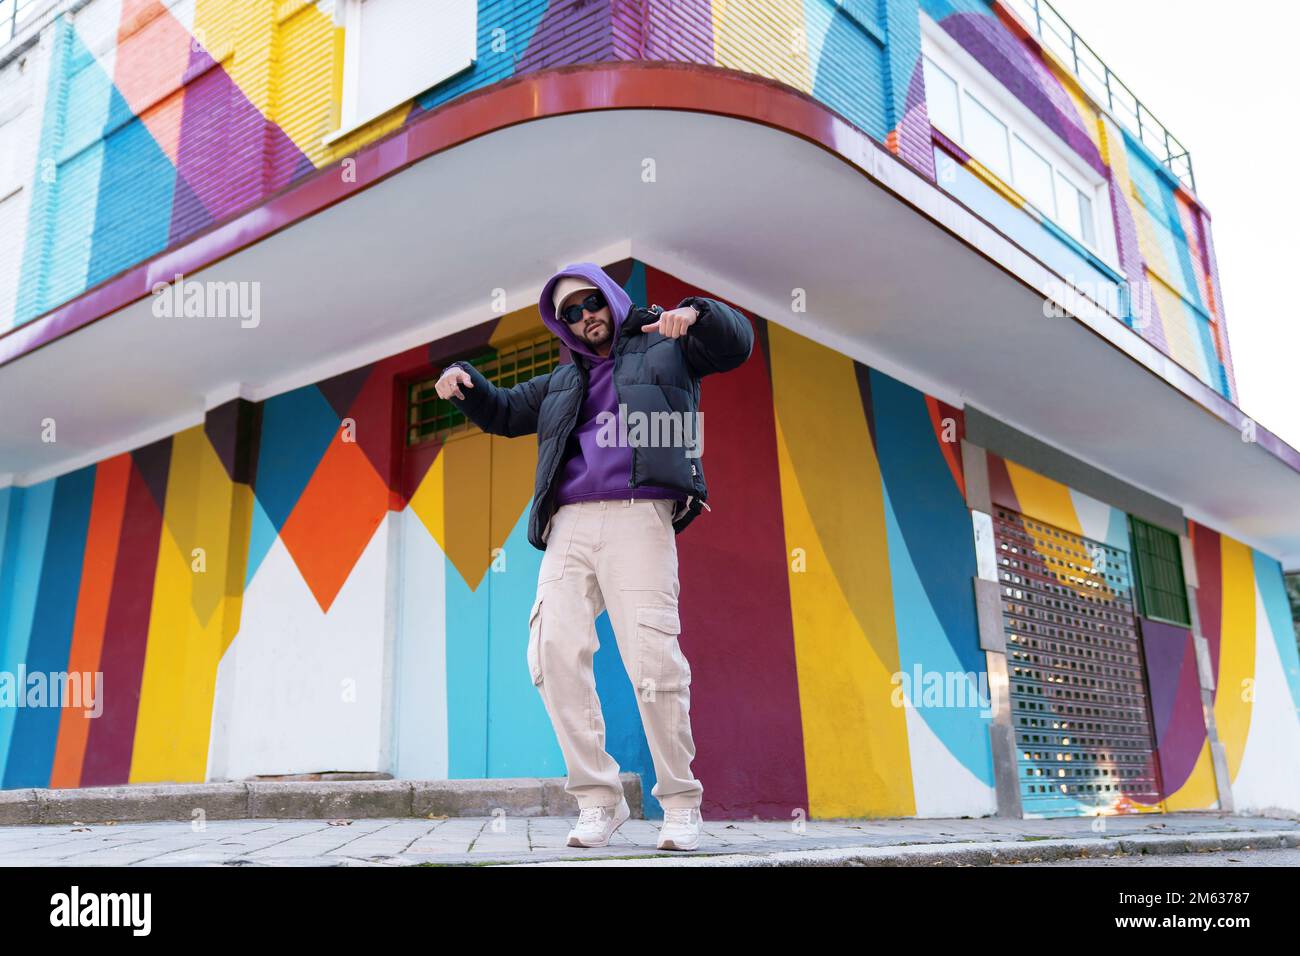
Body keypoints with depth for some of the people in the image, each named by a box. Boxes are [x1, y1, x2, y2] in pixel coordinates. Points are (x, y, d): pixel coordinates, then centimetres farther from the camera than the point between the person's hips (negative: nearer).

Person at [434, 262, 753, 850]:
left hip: (638, 517, -4)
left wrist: (695, 313, -12)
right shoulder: (564, 381, 31)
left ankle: (680, 802, 1)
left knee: (652, 659, -14)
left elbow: (736, 343, 8)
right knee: (555, 652, -10)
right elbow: (503, 412, 35)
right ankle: (597, 798, -1)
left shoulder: (665, 347, 19)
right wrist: (465, 384, 15)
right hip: (570, 524, 5)